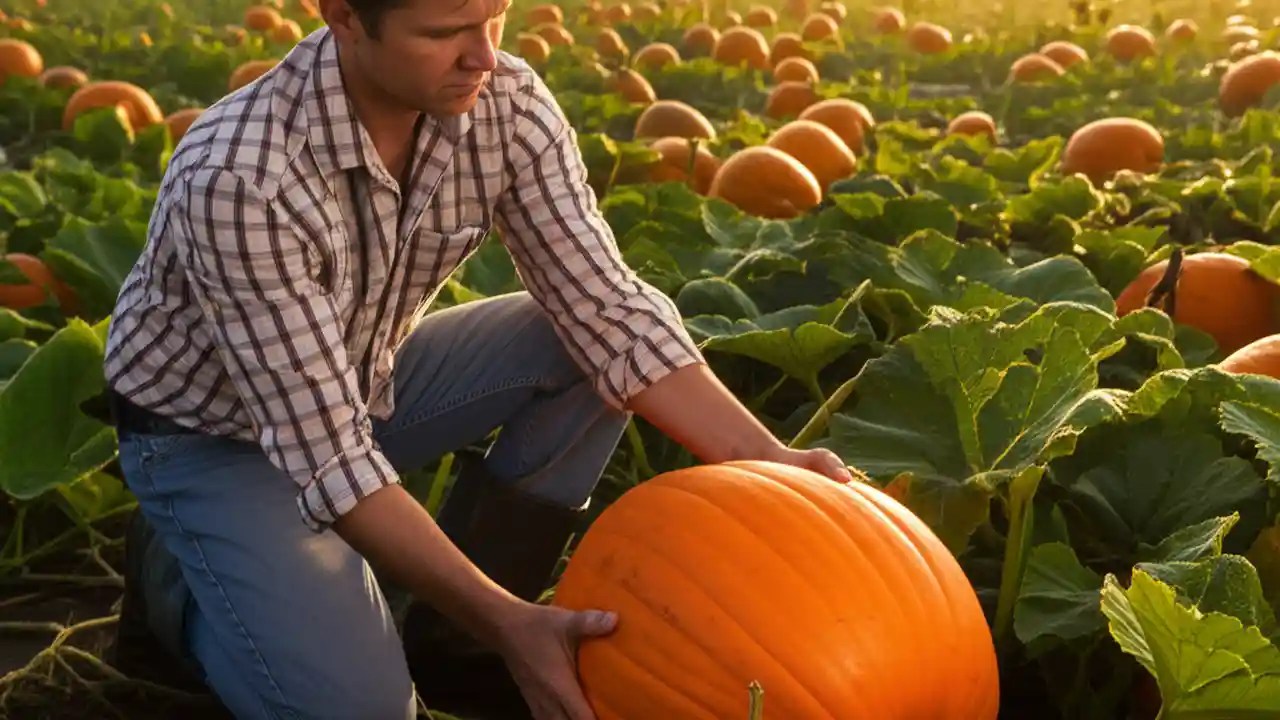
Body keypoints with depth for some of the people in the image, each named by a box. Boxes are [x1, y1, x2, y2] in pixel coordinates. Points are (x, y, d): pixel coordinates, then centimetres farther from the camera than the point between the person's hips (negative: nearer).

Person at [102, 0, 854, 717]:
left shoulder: (509, 107, -20)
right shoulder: (238, 177, -36)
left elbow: (606, 310, -16)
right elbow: (327, 452, -35)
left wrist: (767, 461, -25)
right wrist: (505, 619, -39)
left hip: (364, 383, 6)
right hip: (211, 434, -6)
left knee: (587, 341, -14)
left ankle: (451, 639, -2)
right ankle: (176, 579, 8)